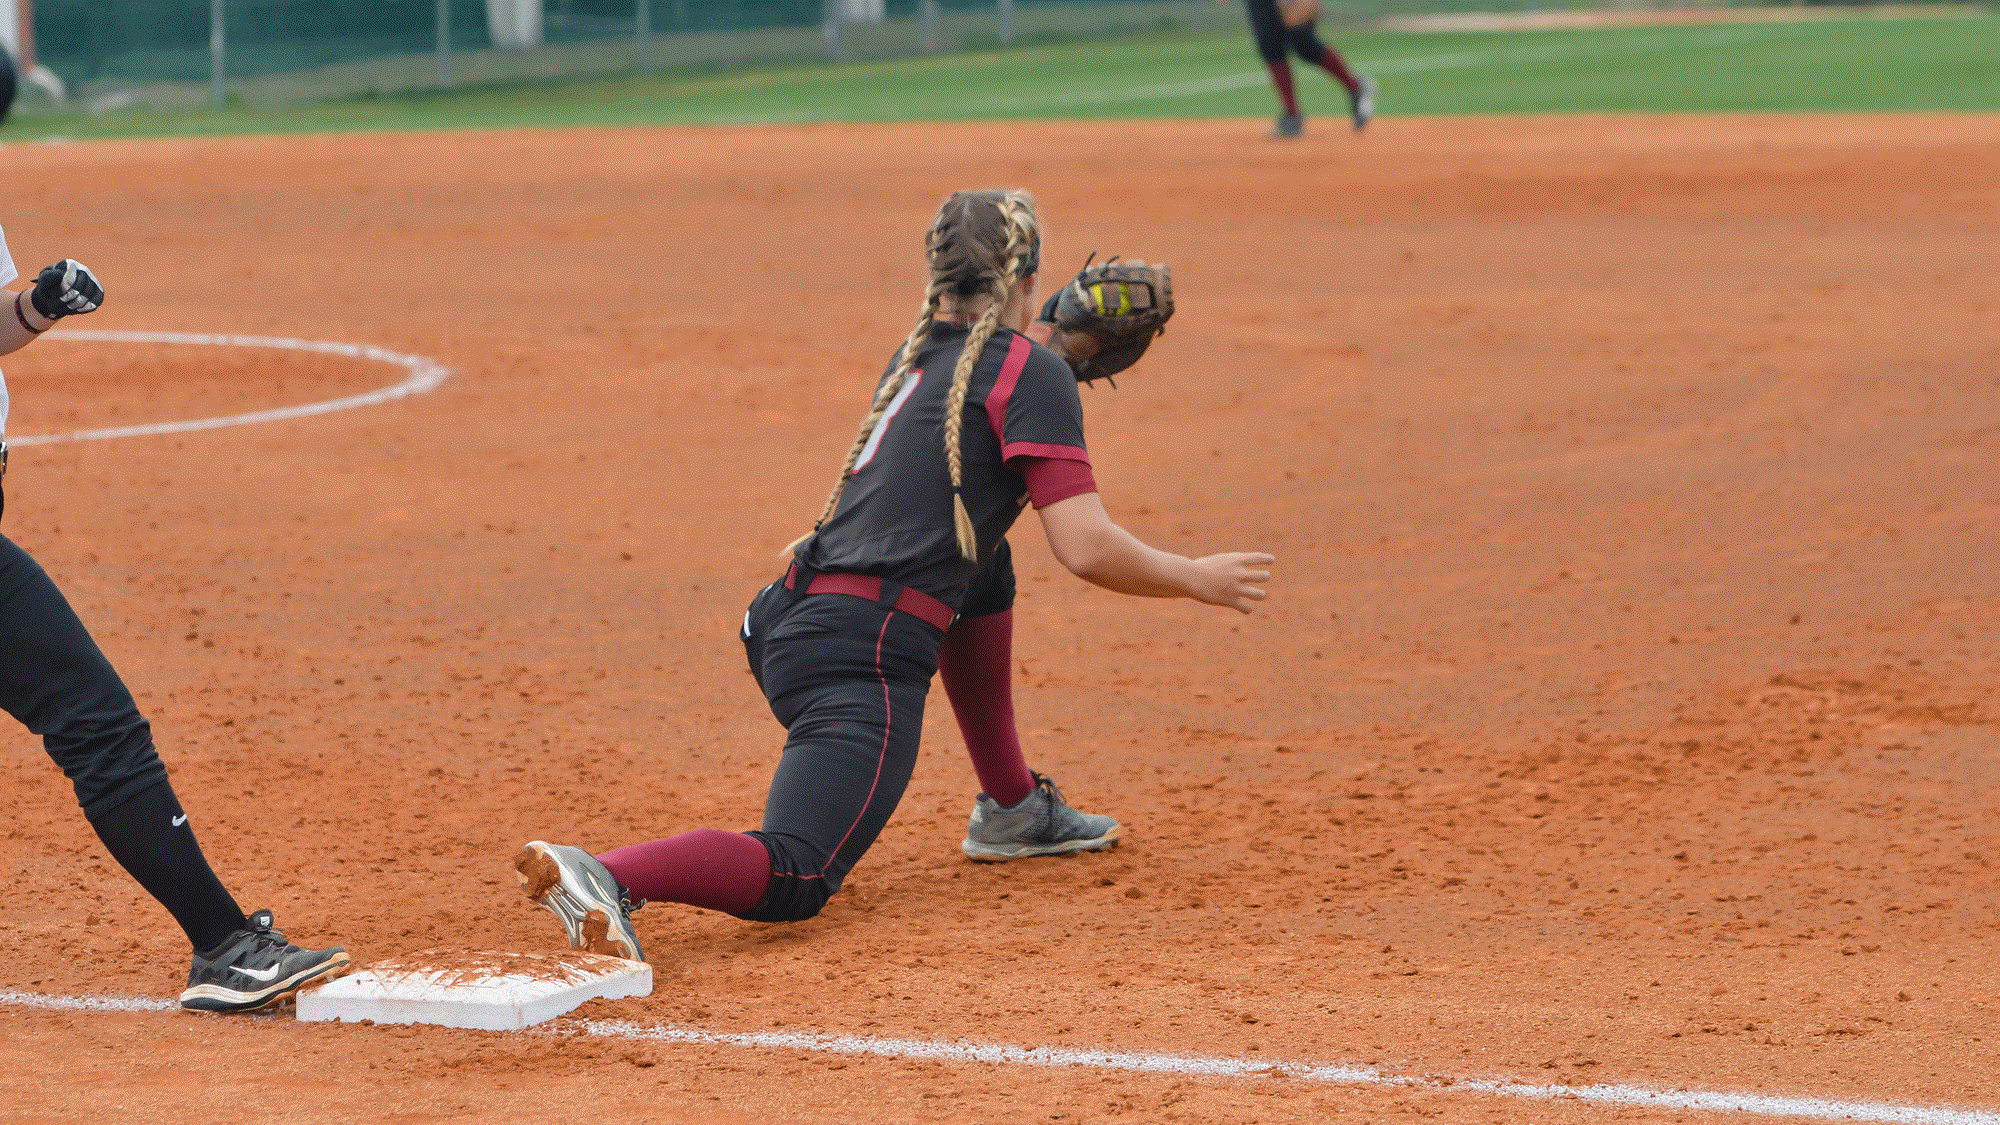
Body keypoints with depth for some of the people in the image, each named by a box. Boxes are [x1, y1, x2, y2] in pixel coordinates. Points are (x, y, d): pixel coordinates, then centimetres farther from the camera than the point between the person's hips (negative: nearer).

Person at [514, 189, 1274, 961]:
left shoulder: (919, 354, 21)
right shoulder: (1030, 374, -1)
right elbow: (1086, 550, -8)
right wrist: (1196, 580, 6)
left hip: (792, 625, 9)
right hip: (863, 657, -9)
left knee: (983, 569, 34)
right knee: (792, 880, -19)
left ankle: (1011, 808, 33)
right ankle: (604, 876, -44)